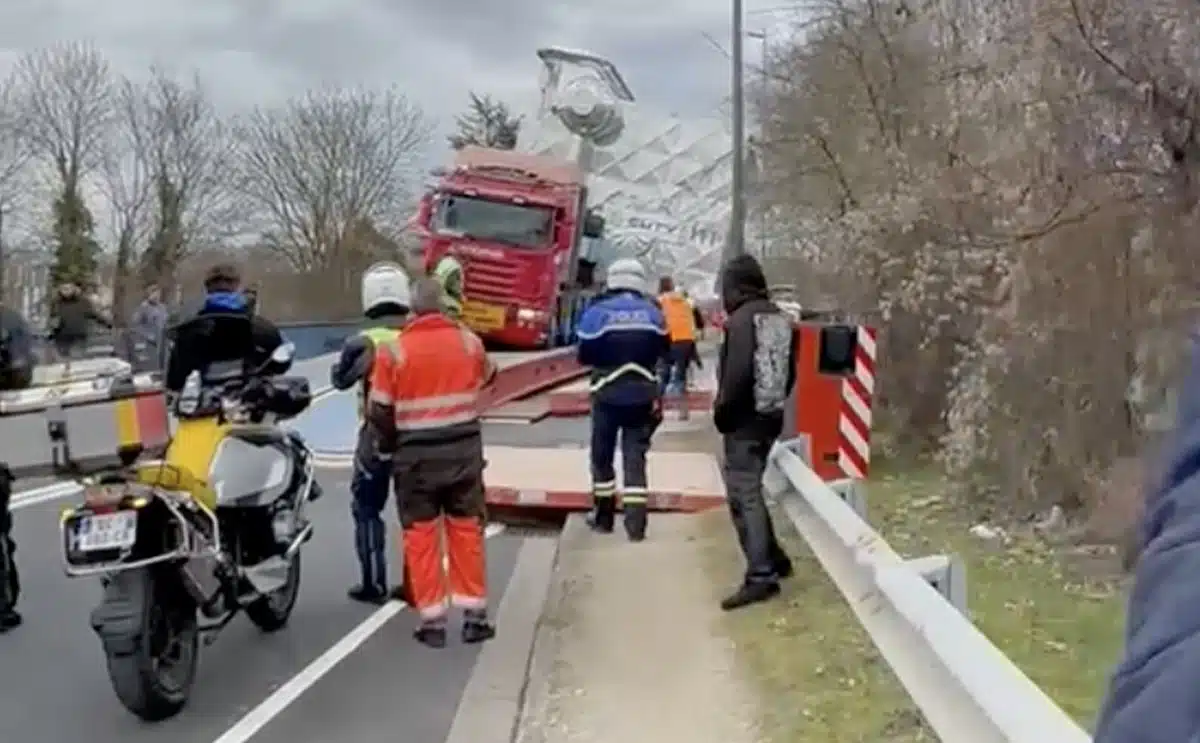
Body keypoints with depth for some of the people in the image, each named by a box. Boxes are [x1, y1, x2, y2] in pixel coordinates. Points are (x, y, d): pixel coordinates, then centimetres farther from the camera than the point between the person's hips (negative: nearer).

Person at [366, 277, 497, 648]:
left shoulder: (394, 349, -9)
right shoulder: (469, 341, -1)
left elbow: (379, 410, -5)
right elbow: (487, 376, 20)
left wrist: (391, 442, 12)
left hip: (416, 456, -2)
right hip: (463, 450, 2)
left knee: (421, 535, 6)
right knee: (466, 530, 11)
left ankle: (432, 620, 8)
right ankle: (474, 615, 13)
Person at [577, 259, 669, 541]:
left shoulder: (597, 312, -8)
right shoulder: (653, 312, 1)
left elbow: (585, 356, -3)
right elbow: (664, 350, 11)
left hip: (608, 394, -2)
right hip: (642, 394, 2)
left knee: (602, 455, 14)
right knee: (635, 456, 5)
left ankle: (604, 517, 22)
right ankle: (635, 524, -1)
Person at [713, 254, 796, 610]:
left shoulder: (742, 319, -15)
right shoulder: (780, 319, 11)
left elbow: (737, 373, -23)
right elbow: (790, 371, 14)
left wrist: (722, 412, -11)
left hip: (745, 420, -9)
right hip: (770, 416, 9)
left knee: (744, 495, -6)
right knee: (751, 491, 21)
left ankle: (760, 575, -7)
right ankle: (773, 559, 27)